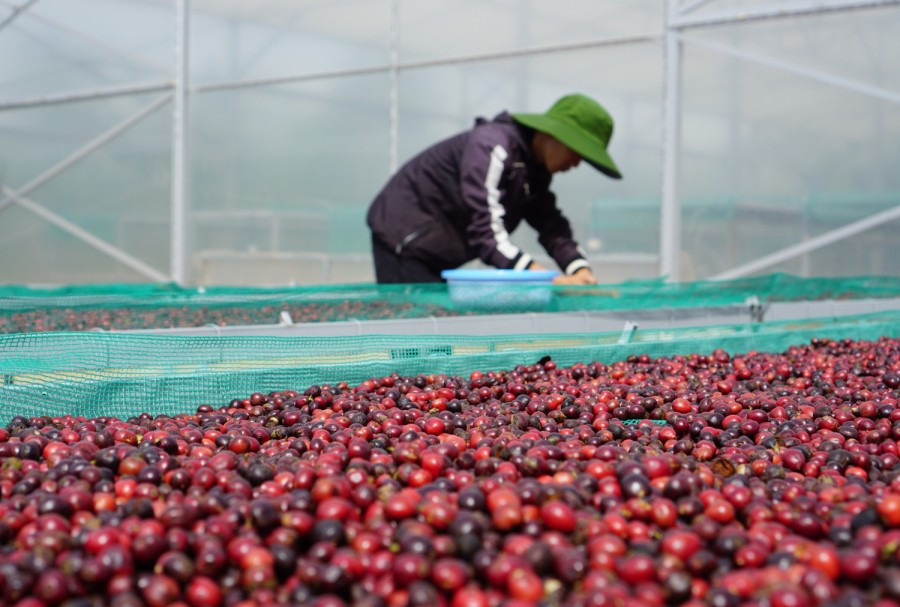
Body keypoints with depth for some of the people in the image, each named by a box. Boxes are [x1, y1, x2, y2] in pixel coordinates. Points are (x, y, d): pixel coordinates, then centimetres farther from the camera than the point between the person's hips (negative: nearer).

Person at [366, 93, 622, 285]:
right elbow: (486, 231, -33)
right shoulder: (493, 147, -25)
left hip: (437, 255, 10)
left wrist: (581, 271, -18)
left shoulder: (535, 169, 5)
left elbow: (551, 226, 1)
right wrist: (544, 278, -39)